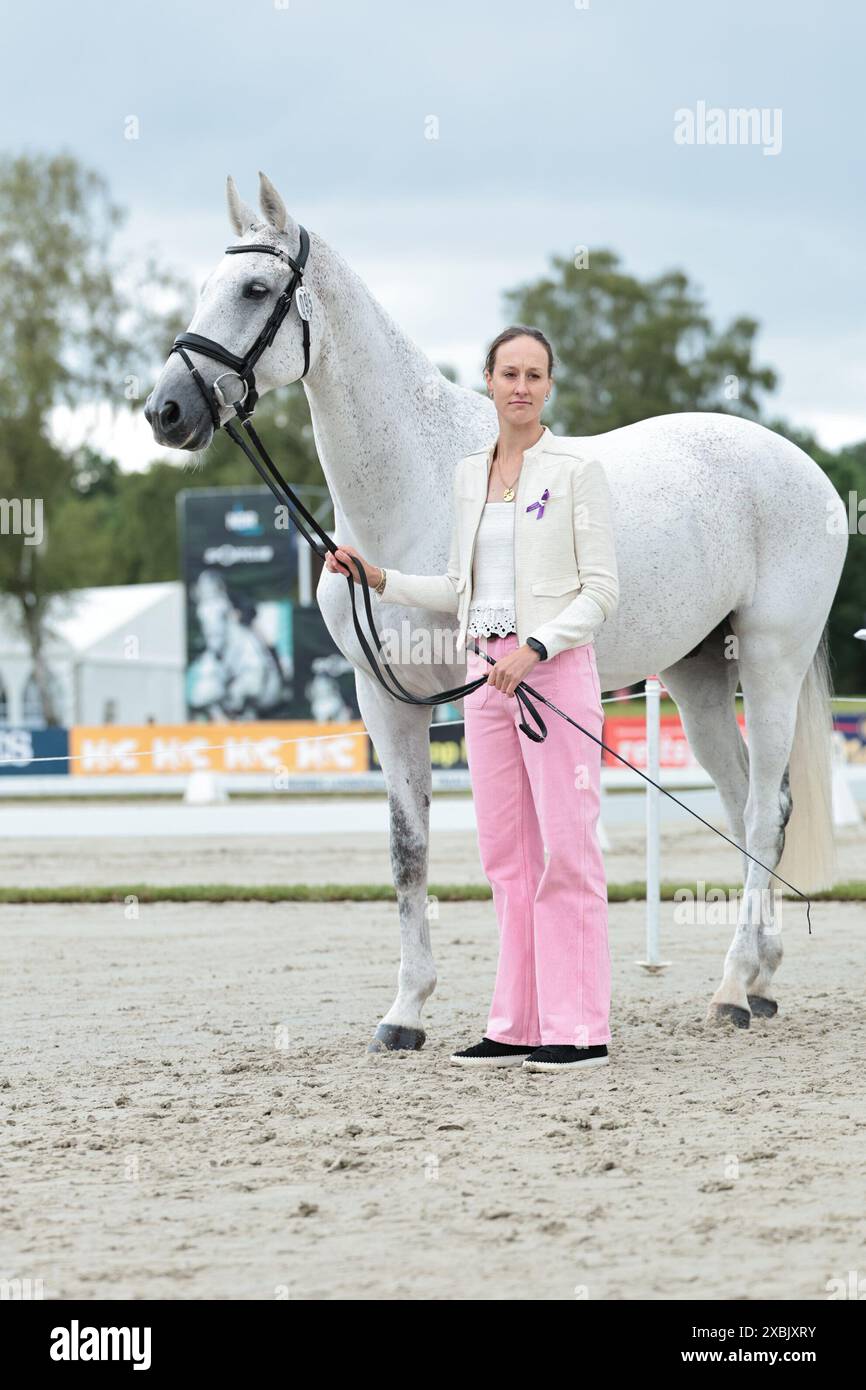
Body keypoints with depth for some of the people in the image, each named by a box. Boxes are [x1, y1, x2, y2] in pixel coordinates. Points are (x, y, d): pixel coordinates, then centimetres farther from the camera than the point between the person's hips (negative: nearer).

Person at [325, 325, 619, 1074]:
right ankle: (518, 1025, 12)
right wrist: (378, 579, 9)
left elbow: (602, 589, -8)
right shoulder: (470, 473, 14)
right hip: (484, 673, 6)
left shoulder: (577, 467, -4)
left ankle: (580, 1029, -4)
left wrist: (533, 649, -19)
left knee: (566, 849, -6)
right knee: (506, 855, 7)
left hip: (555, 668, -6)